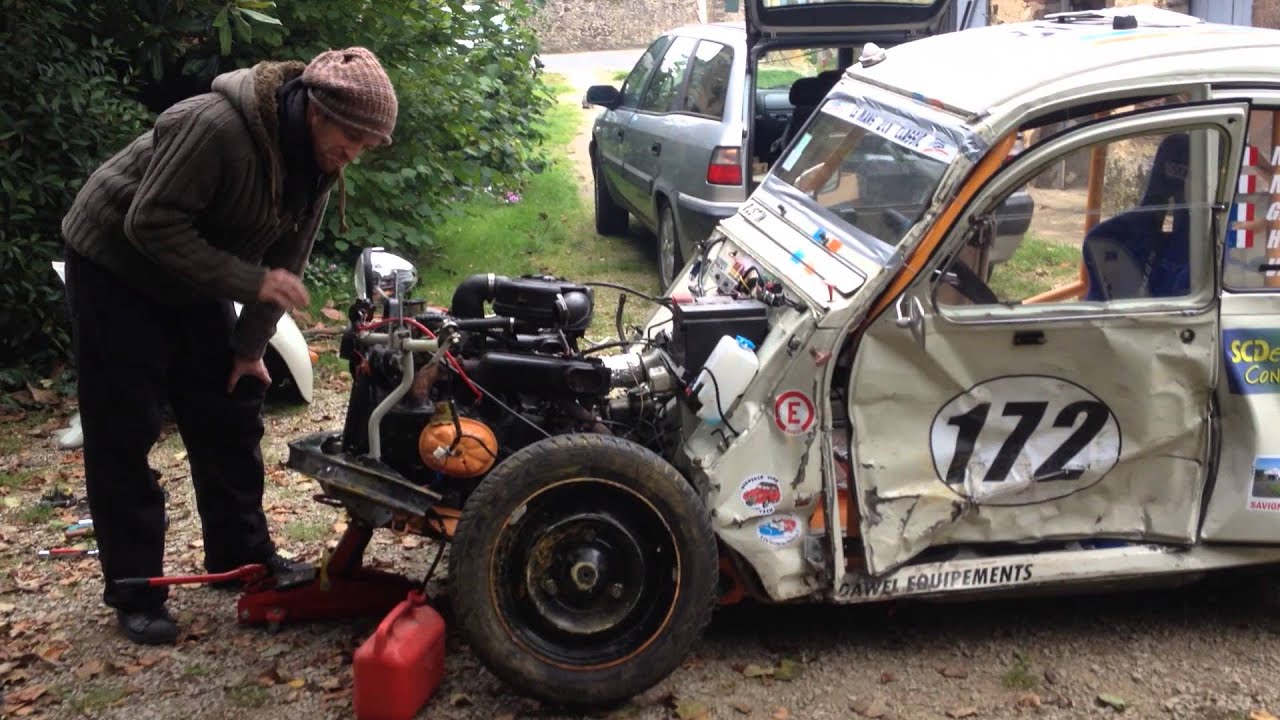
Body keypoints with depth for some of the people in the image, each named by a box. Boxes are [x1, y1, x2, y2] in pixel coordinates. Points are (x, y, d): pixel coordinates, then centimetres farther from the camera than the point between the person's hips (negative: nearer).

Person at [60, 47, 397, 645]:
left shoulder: (318, 163, -8)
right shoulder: (216, 127, -34)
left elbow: (284, 259, 1)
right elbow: (151, 224, -33)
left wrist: (249, 346, 0)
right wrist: (251, 282, -35)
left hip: (192, 280, 7)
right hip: (116, 267, -7)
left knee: (229, 415, 7)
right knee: (123, 434, -4)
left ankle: (240, 552, 21)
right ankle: (134, 591, 5)